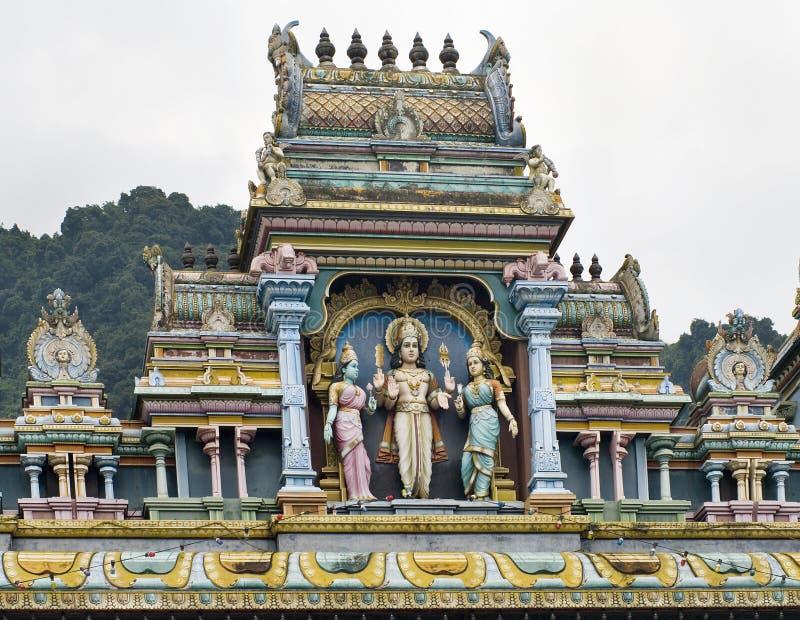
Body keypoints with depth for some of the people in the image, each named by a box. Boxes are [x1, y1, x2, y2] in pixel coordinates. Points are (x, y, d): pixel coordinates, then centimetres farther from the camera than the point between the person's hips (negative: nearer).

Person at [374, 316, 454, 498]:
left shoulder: (427, 375, 19)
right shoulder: (392, 374, 10)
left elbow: (434, 404, 13)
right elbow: (388, 406, 1)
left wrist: (447, 392, -3)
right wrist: (391, 395, -20)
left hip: (424, 419, 3)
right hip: (403, 417, -3)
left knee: (425, 455, -9)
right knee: (406, 454, -17)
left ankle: (424, 496, -11)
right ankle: (408, 492, -20)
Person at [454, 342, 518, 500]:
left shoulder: (493, 383, 12)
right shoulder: (466, 389, 23)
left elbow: (501, 403, 1)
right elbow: (462, 414, 23)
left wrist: (511, 419, -15)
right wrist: (459, 408, -1)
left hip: (488, 422, -4)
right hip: (474, 425, 4)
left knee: (484, 458, -15)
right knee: (467, 461, -9)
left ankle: (481, 494, -17)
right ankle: (471, 494, -5)